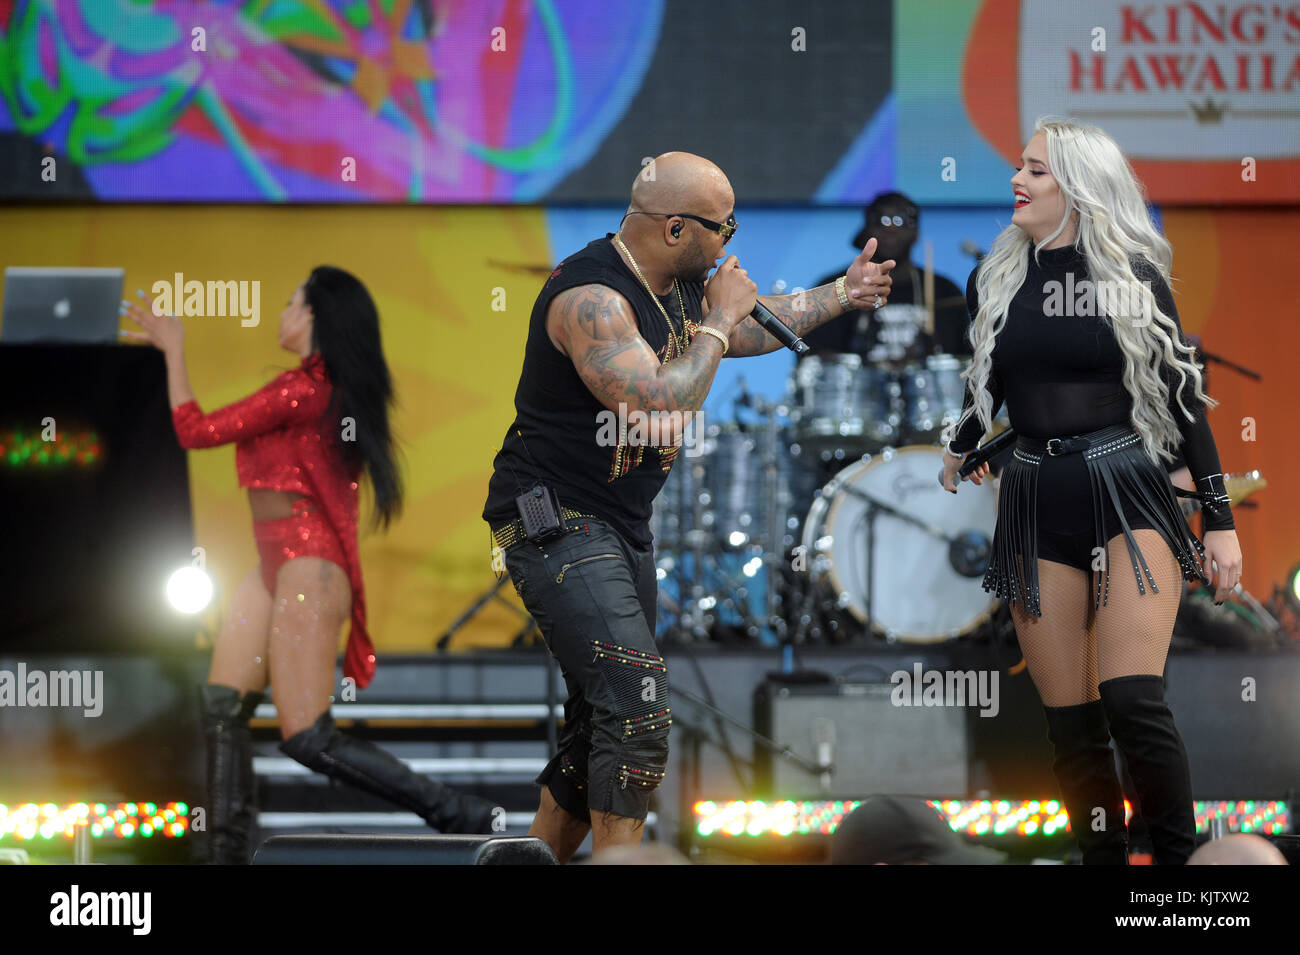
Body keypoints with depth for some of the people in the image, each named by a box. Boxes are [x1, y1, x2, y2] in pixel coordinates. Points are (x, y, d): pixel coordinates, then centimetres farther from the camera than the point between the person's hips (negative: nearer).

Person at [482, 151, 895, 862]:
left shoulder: (681, 287, 9)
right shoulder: (591, 297, -22)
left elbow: (751, 330, 28)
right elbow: (661, 402, -30)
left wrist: (844, 293, 27)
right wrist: (717, 321, -18)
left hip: (622, 527, 10)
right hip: (556, 524, -10)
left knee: (604, 721, 12)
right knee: (637, 705, -21)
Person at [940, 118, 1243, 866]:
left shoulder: (1135, 277, 0)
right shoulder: (994, 283, 8)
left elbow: (1183, 398, 2)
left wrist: (1221, 520, -1)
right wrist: (955, 457, 16)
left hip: (1128, 495, -3)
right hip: (1035, 505, 4)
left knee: (1134, 700, -19)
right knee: (1072, 723, 0)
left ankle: (1181, 857, -7)